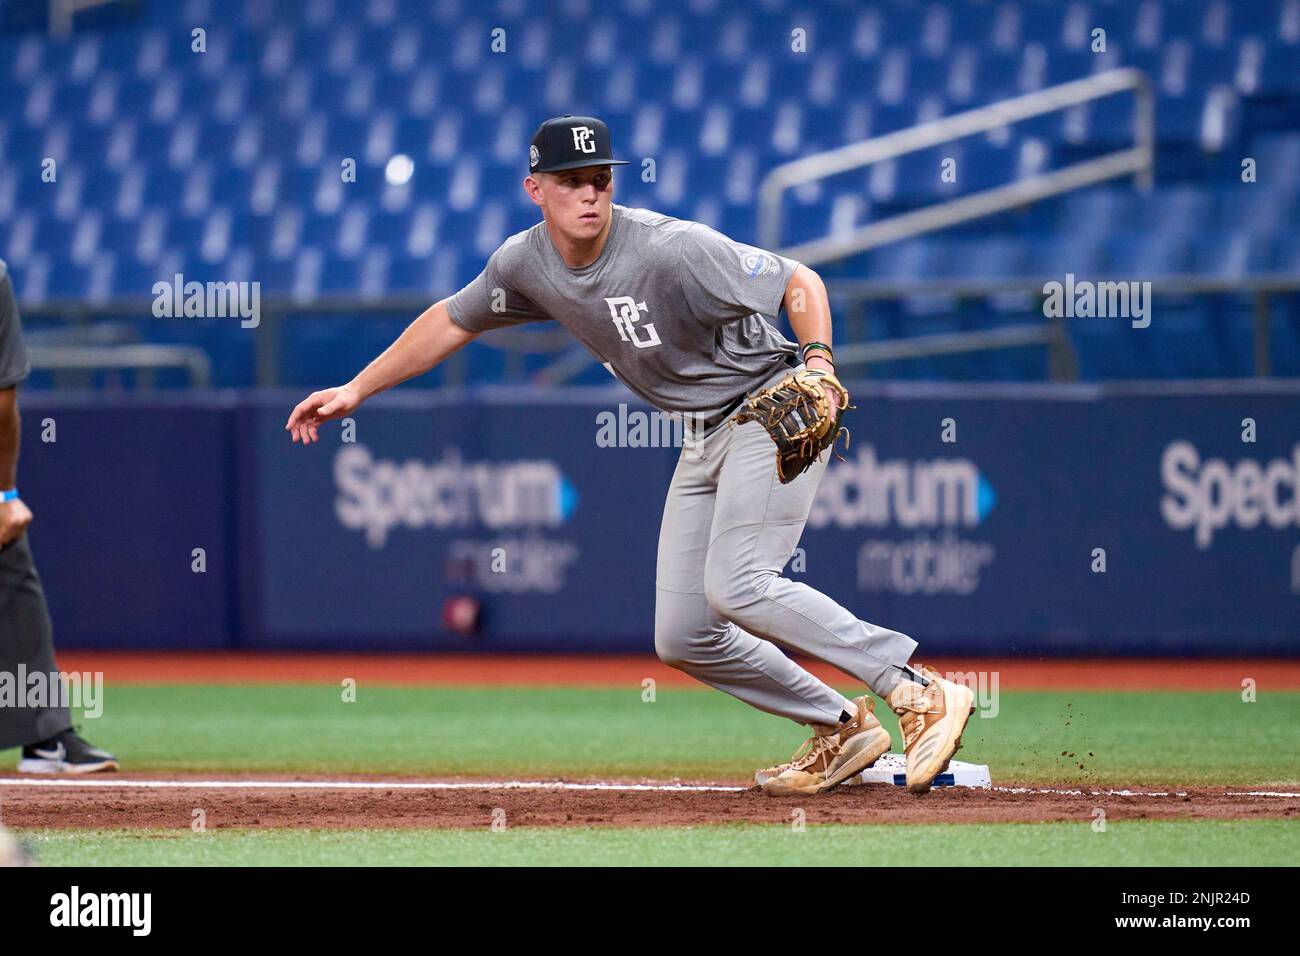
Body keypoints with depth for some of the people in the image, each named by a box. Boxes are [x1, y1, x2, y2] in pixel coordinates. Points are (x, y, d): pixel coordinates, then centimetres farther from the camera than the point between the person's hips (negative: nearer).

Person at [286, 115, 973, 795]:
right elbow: (453, 321, 15)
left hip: (773, 408, -8)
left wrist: (818, 364, -33)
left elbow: (800, 281, -17)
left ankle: (921, 693, -24)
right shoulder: (526, 263, -3)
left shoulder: (672, 249, -23)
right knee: (683, 637, 1)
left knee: (735, 585, -28)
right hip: (703, 439, 8)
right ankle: (840, 730, 14)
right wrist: (356, 390, 15)